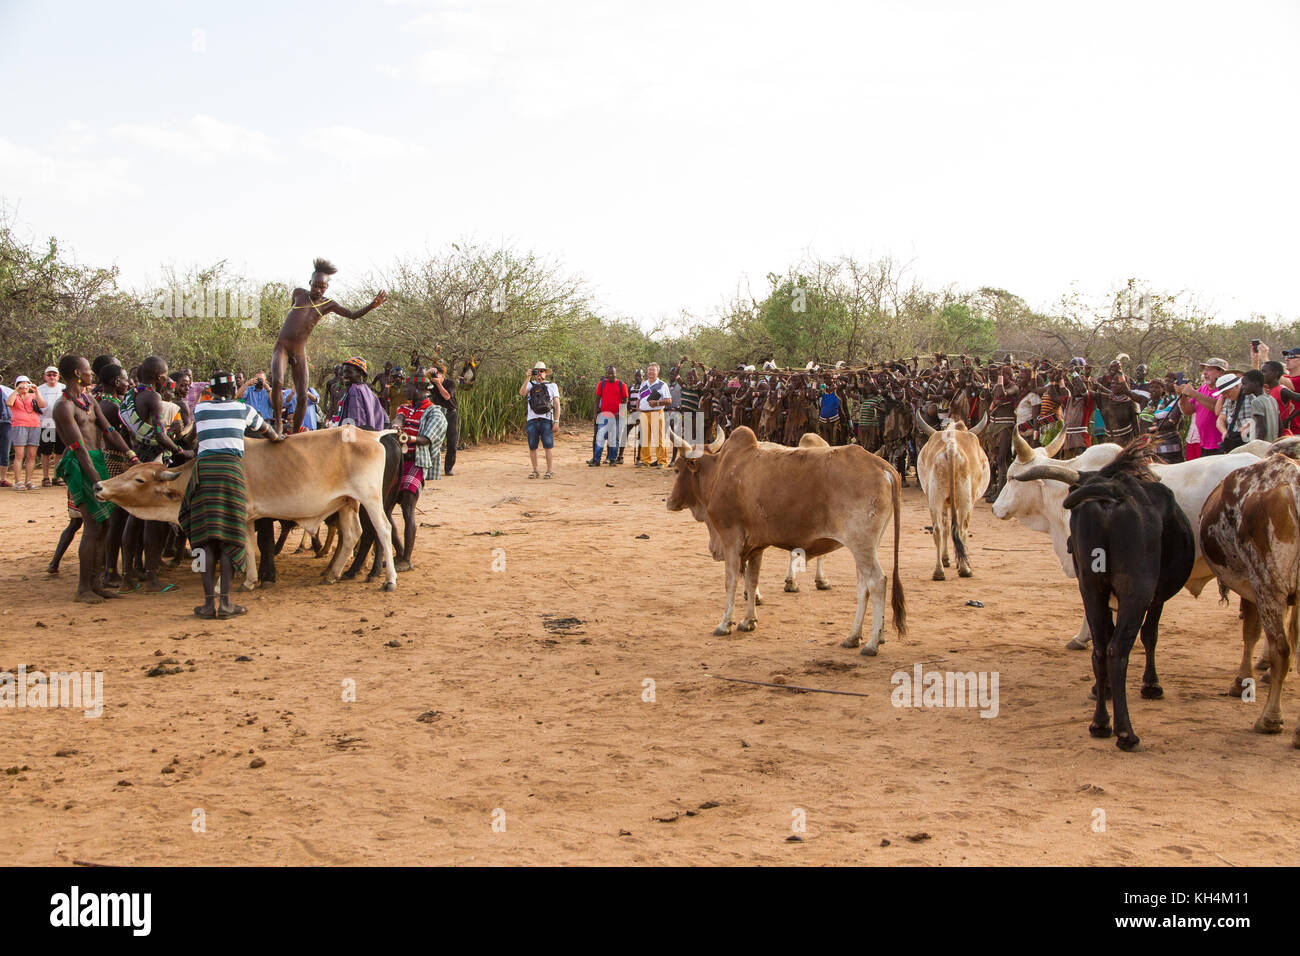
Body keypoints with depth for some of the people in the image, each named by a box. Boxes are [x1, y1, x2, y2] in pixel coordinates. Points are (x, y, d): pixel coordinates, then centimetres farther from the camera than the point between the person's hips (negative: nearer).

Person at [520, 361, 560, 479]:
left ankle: (550, 471, 0)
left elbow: (557, 405, 6)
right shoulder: (530, 385, 14)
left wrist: (556, 422, -3)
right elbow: (522, 393, -8)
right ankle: (535, 471, 13)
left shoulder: (552, 386, 10)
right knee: (532, 447, 3)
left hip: (546, 420, -2)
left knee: (548, 447, -5)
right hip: (532, 420, 2)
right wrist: (528, 378, -13)